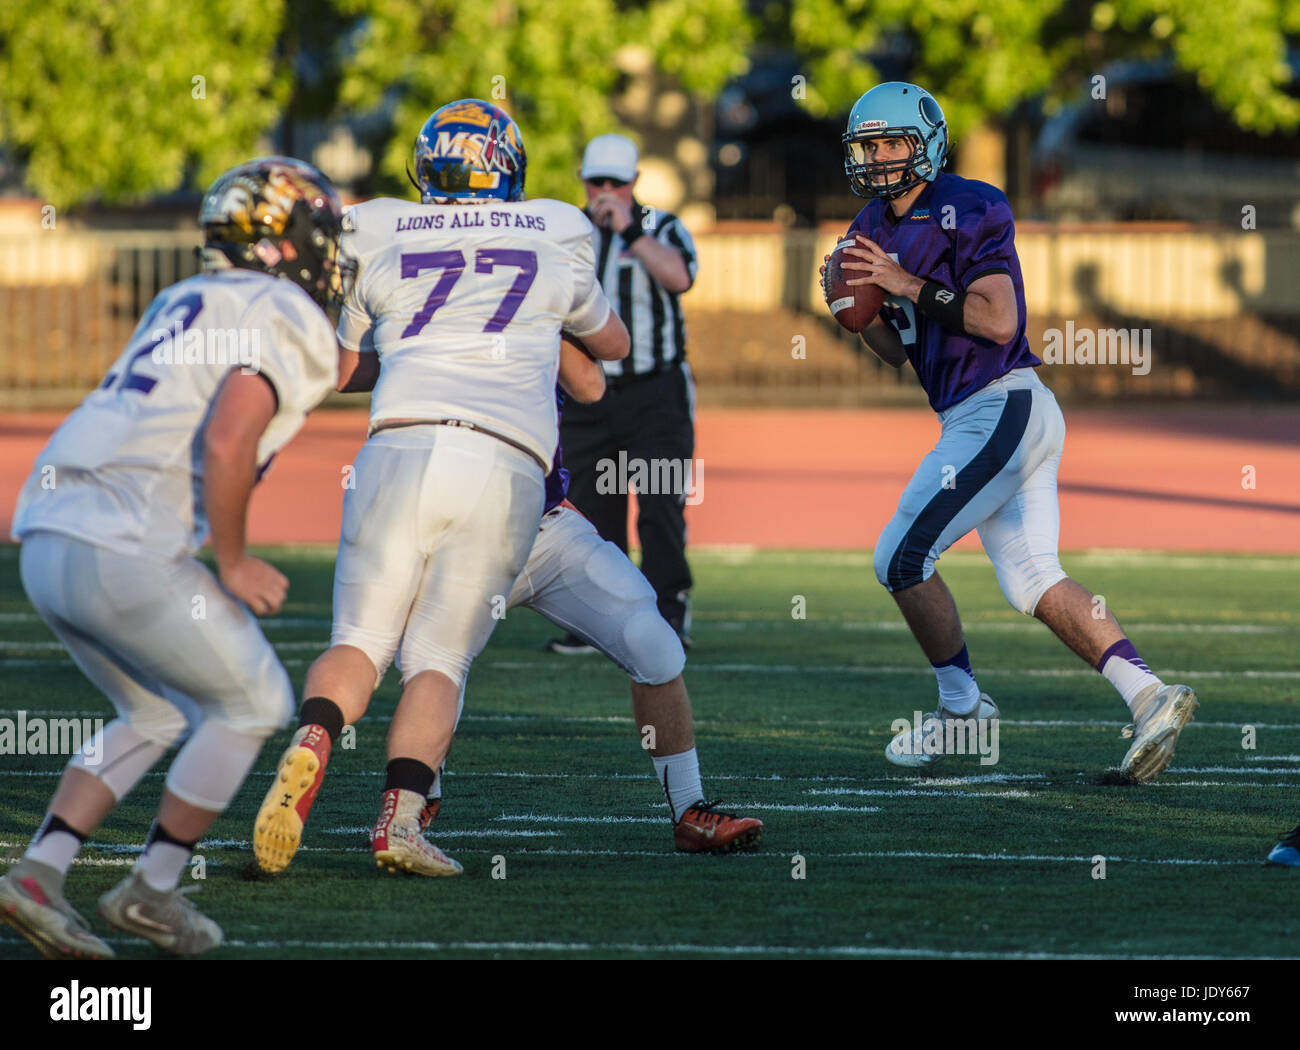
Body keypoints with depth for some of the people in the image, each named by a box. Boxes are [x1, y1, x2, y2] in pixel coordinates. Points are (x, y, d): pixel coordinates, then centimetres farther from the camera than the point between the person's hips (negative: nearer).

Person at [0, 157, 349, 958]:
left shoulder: (184, 302, 22)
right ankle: (154, 889, 13)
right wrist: (235, 563, -8)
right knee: (253, 706, 11)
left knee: (157, 716, 24)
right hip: (126, 552, -8)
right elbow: (226, 443, -18)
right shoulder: (289, 323, -4)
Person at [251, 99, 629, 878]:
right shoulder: (555, 237, 18)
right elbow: (613, 343, 37)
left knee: (361, 642, 6)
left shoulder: (377, 238, 15)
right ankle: (402, 813, -16)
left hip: (403, 447, 0)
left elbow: (339, 371, 28)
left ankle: (311, 746, -24)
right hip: (510, 466, 0)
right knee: (438, 659, 4)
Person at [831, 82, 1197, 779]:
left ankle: (961, 707, 7)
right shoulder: (875, 228, 15)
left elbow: (998, 322, -20)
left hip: (1001, 408, -9)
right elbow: (897, 350, 22)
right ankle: (1149, 697, 0)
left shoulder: (966, 213, -11)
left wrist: (908, 285, -19)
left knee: (902, 557, -6)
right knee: (1034, 581, 4)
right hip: (975, 420, 9)